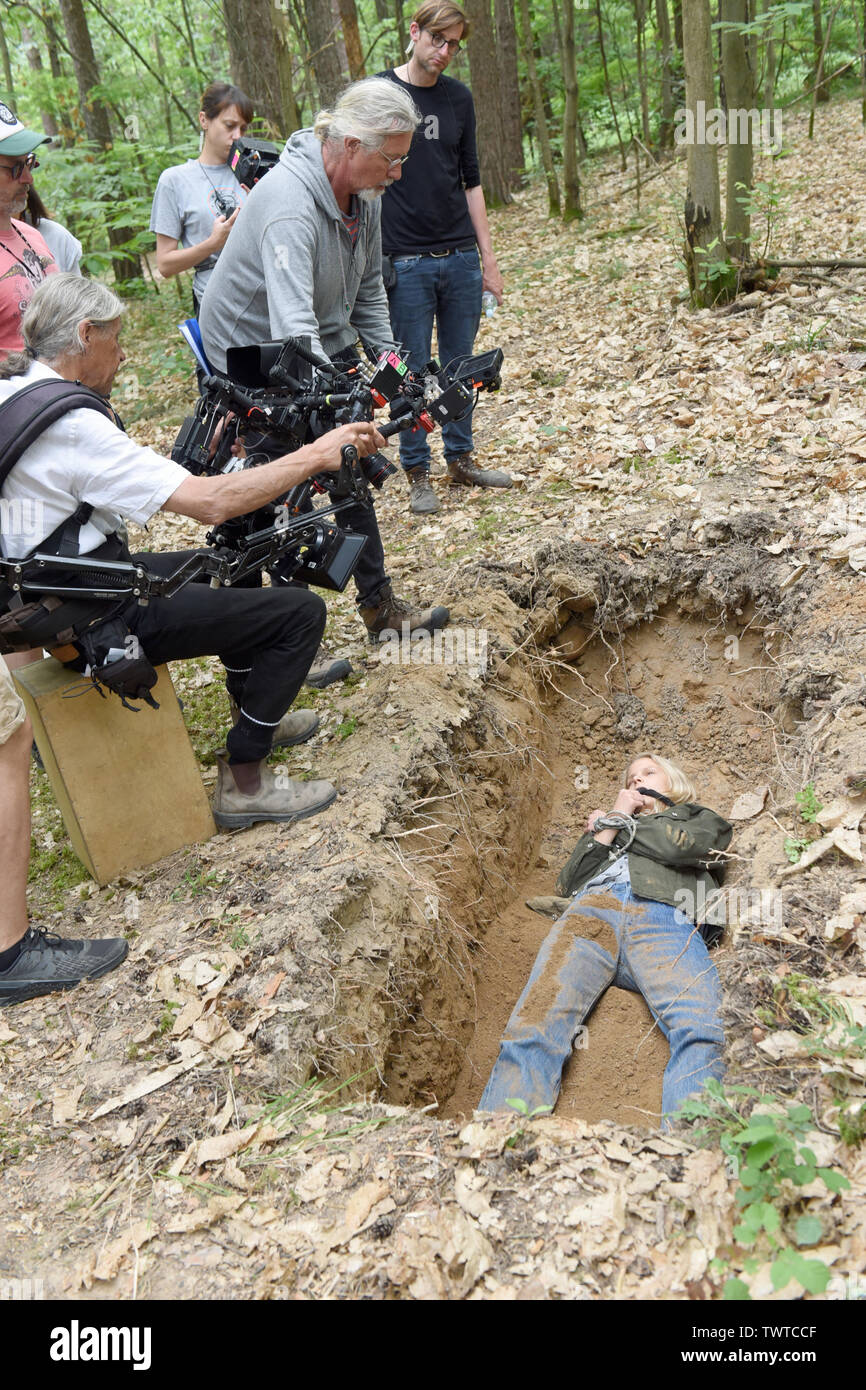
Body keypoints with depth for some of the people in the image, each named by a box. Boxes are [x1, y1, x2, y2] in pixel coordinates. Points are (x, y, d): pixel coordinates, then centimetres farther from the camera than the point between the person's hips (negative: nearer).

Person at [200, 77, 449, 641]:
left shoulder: (364, 192, -5)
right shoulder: (289, 203, -32)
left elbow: (368, 289, 10)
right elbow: (293, 326, -44)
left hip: (327, 344, 8)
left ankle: (380, 606, 21)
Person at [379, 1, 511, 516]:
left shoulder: (459, 98, 11)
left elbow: (471, 181, 15)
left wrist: (488, 257, 11)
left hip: (460, 258, 4)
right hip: (406, 262, -4)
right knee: (413, 373, 0)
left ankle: (461, 459, 22)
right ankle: (417, 474, 10)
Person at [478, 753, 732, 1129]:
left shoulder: (702, 819, 36)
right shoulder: (604, 823, 43)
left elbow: (682, 845, 10)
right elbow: (568, 882, 24)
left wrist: (612, 824, 21)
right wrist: (614, 819, 23)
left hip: (665, 918, -2)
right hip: (593, 910, 2)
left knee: (703, 1033, -35)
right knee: (532, 1030, -27)